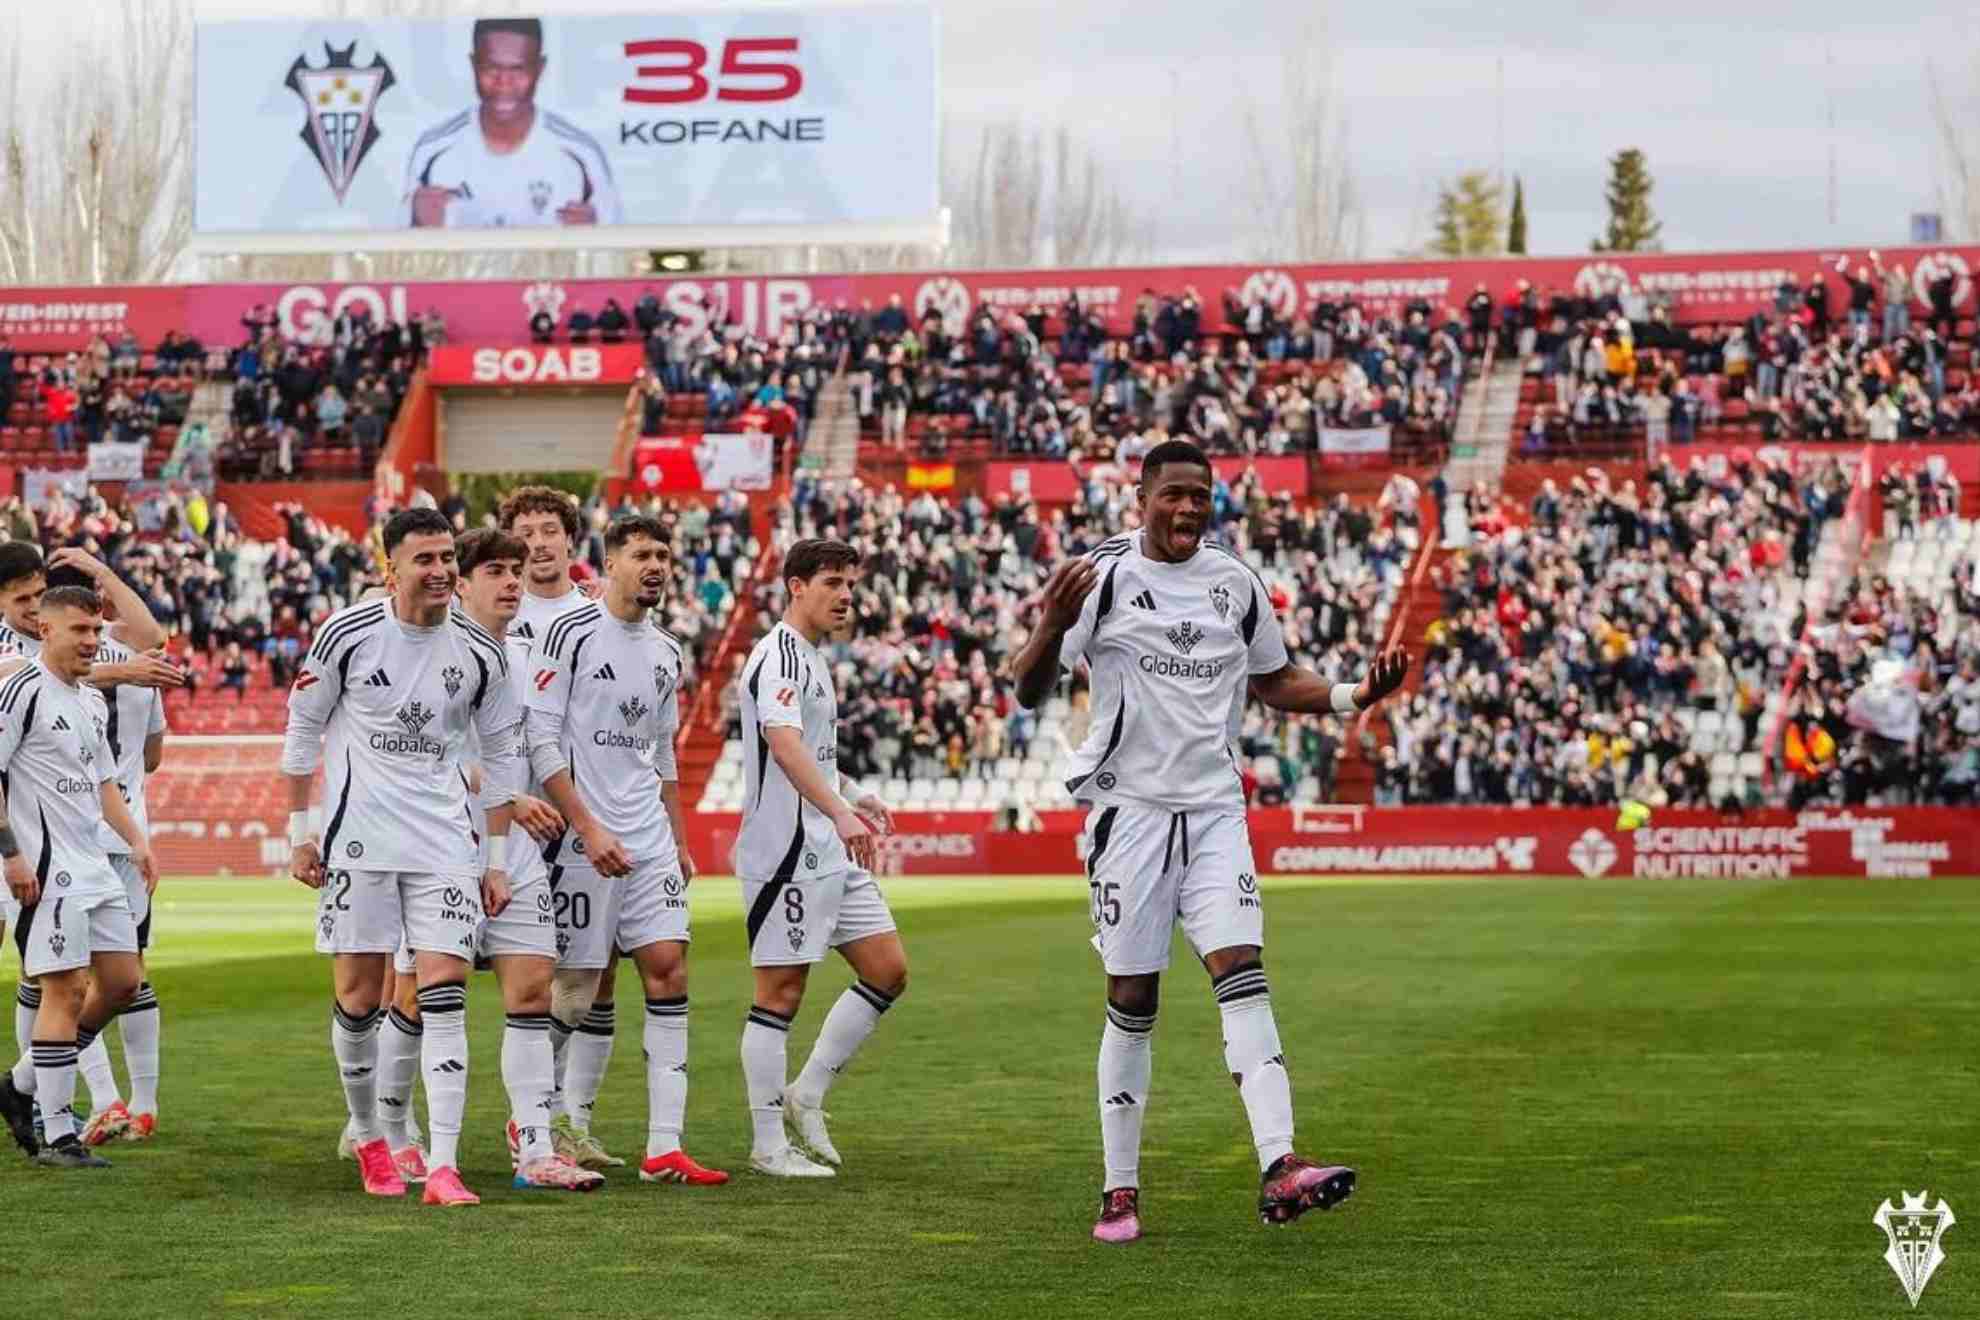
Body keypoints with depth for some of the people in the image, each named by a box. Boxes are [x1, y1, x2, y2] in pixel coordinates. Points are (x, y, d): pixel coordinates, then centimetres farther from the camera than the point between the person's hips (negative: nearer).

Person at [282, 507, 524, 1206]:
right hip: (357, 840, -1)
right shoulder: (347, 634, -5)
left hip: (445, 844, 1)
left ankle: (443, 1168, -11)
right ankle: (368, 1138, 25)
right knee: (358, 997, 3)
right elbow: (303, 731, 5)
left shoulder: (479, 651, 1)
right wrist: (300, 833, 3)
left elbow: (498, 755, 11)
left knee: (445, 993, -8)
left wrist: (497, 859, 9)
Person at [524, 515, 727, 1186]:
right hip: (582, 839, -6)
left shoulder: (666, 654, 15)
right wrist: (589, 829, -16)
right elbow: (540, 740, -11)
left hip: (650, 841, 7)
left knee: (668, 970, -3)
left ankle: (664, 1148, -5)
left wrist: (678, 844, 19)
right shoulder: (571, 632, -7)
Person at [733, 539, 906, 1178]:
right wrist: (839, 813, -39)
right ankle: (768, 1144, 3)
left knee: (888, 970, 7)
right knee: (781, 991, -4)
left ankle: (806, 1096, 16)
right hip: (786, 852, -10)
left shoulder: (812, 659, 19)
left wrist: (850, 804, 25)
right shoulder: (777, 656, -13)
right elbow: (783, 743, -29)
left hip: (832, 852, 10)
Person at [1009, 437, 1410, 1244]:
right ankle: (1120, 1190, 11)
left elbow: (1275, 681, 22)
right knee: (1132, 1001, 0)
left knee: (1241, 972, -13)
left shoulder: (1235, 582, 8)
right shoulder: (1104, 576, -6)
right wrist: (1052, 627, -31)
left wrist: (1355, 696, 4)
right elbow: (1030, 691, -10)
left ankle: (1279, 1169, -23)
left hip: (1214, 810, 3)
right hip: (1129, 808, -3)